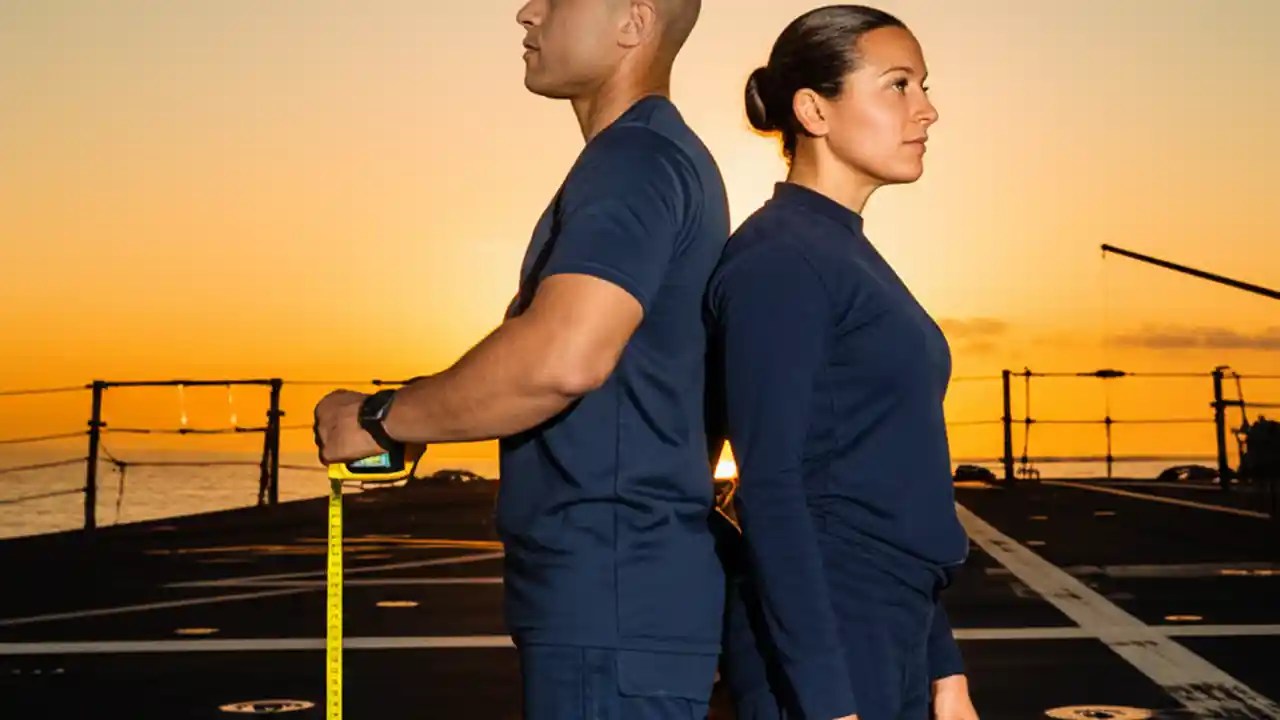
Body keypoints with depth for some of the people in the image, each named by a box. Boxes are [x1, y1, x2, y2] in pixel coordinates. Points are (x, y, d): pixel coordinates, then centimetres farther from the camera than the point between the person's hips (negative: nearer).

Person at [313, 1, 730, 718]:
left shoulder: (634, 158, -16)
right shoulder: (659, 157, 17)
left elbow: (562, 356, -30)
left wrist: (380, 418, -17)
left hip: (615, 590, -10)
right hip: (620, 585, 10)